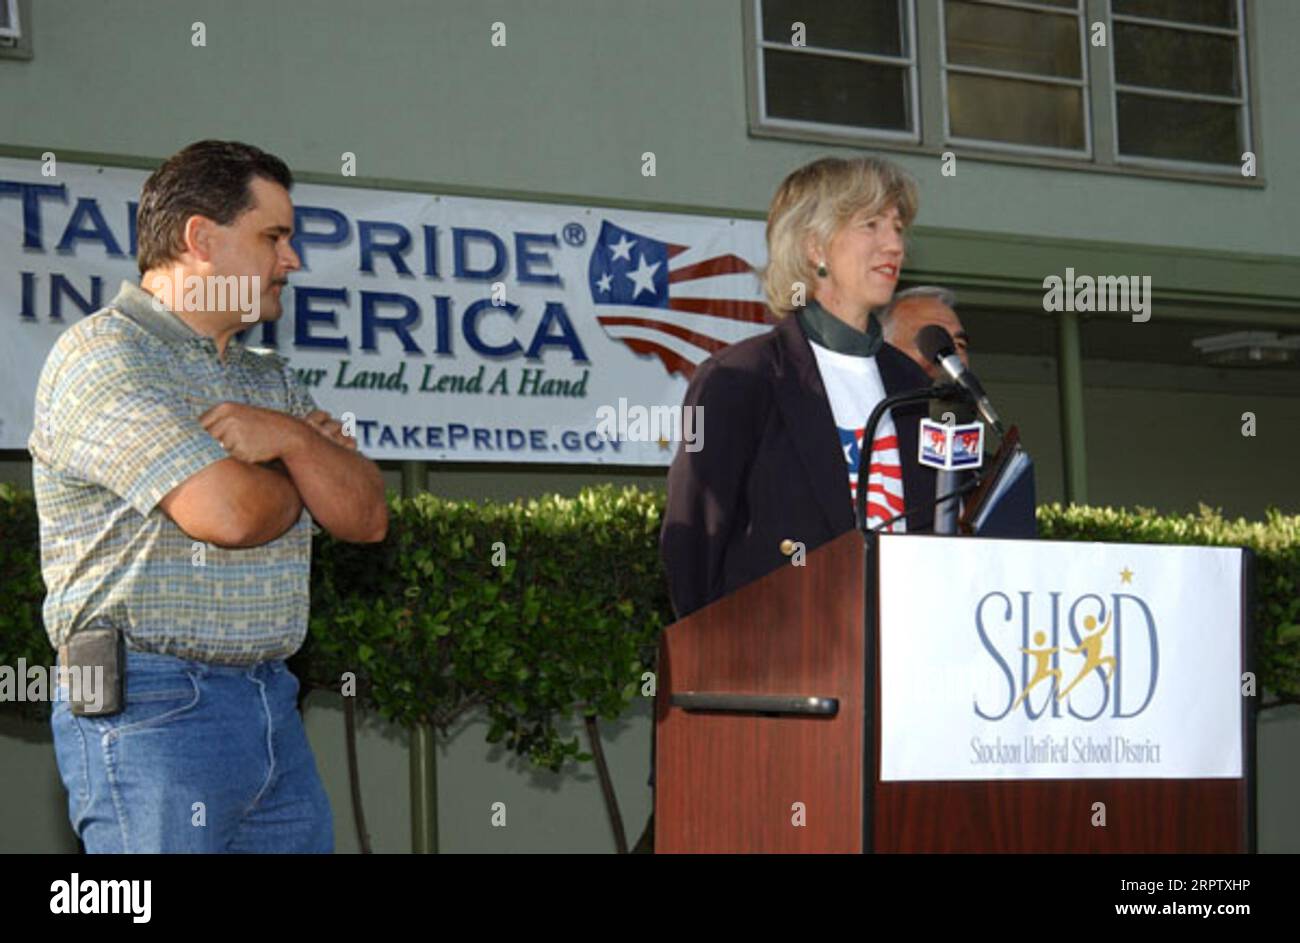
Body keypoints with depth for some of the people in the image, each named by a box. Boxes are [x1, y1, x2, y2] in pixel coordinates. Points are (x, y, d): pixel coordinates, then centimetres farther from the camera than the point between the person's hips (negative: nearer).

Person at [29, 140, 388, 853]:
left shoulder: (269, 378, 19)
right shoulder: (103, 355, -9)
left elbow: (366, 517, 9)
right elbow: (227, 512, -20)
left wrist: (291, 438, -9)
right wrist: (305, 466, 2)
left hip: (275, 709, 8)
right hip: (153, 714, -8)